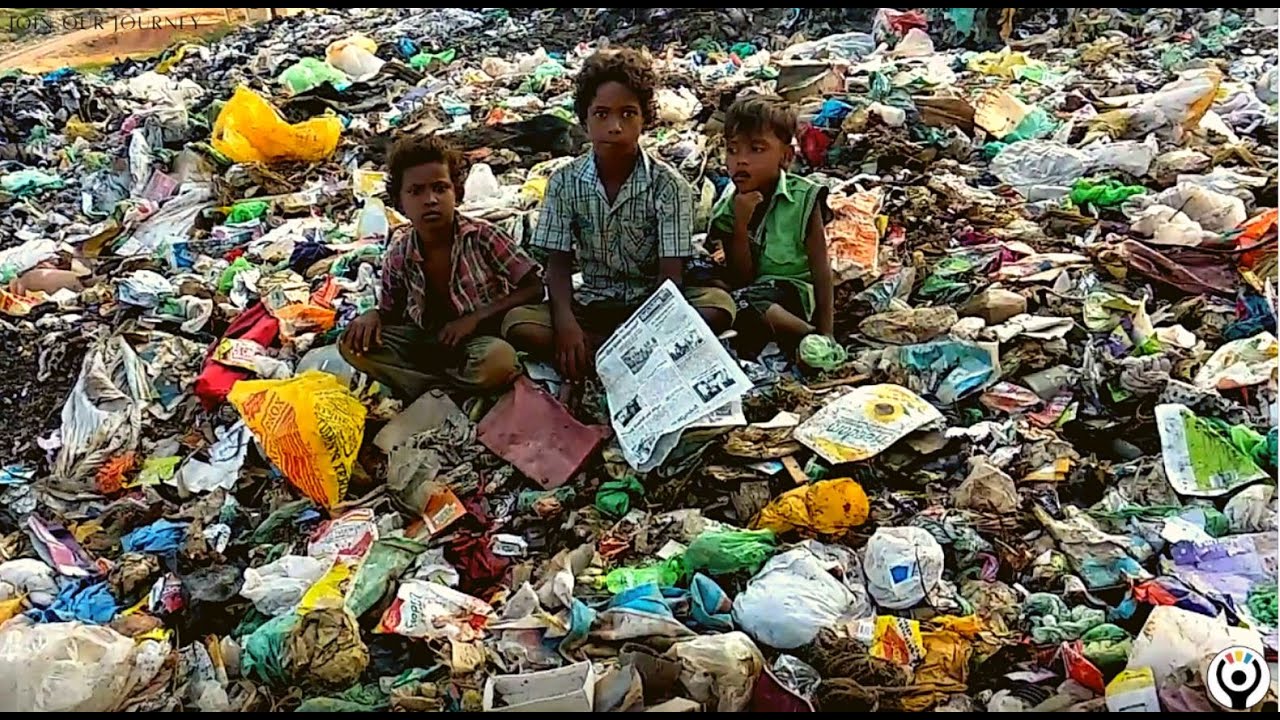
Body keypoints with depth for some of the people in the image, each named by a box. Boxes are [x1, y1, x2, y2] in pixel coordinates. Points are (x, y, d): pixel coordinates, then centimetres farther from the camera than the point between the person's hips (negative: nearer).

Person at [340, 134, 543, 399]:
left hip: (482, 337, -4)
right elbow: (392, 312, 10)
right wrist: (372, 316, -15)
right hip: (427, 341, 4)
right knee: (352, 345, -15)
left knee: (500, 360, -39)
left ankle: (431, 389, -12)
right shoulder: (398, 255, -3)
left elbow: (534, 287, -13)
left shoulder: (482, 237, -14)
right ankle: (455, 386, -19)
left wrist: (475, 317, -20)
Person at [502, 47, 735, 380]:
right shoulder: (565, 182, -3)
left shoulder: (669, 185, -10)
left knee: (719, 305, -31)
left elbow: (671, 274, -14)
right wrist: (566, 323, -25)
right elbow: (559, 263, -5)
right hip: (592, 304, 2)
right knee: (517, 324, -25)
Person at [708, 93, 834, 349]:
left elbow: (821, 272, -5)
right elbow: (740, 280, -2)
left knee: (745, 301, -35)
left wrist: (826, 335, -12)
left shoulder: (803, 198, -4)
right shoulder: (727, 211, 4)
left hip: (794, 288, -6)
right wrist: (741, 225, -14)